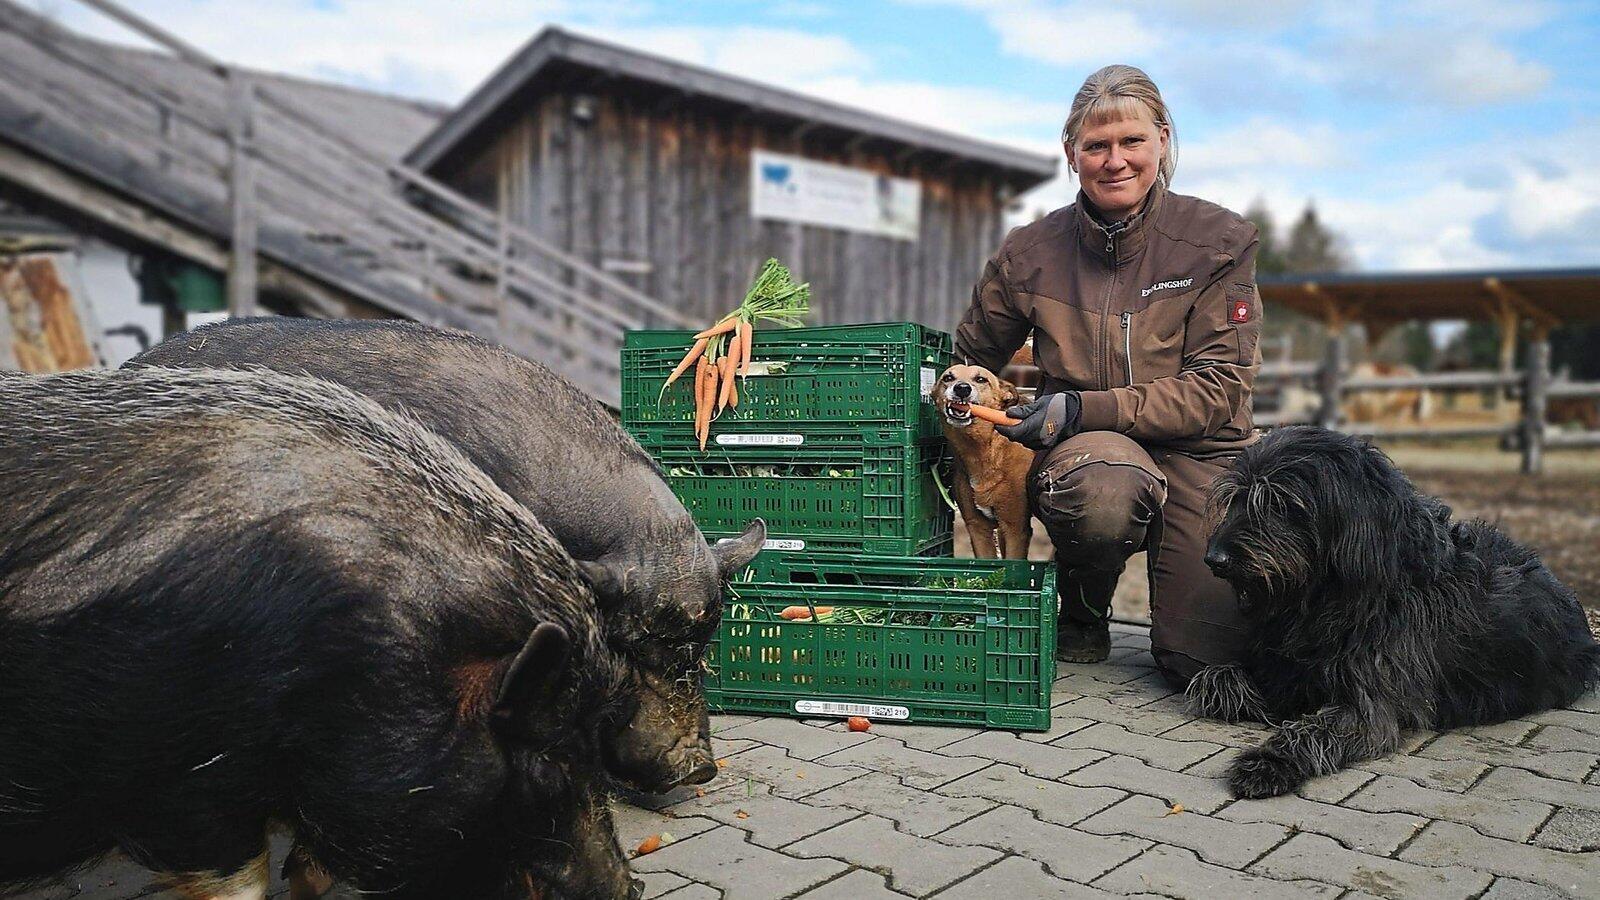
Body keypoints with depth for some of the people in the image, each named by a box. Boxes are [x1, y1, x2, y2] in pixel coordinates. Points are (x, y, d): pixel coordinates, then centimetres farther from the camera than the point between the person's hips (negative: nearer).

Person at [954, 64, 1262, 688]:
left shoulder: (1217, 242, -4)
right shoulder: (1031, 253, 1)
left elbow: (1216, 390, -10)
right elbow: (971, 356, 17)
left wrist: (1082, 408, -21)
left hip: (1198, 454, 0)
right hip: (1085, 452, 1)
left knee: (1208, 658, -20)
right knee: (1105, 486, -39)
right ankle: (1082, 614, -4)